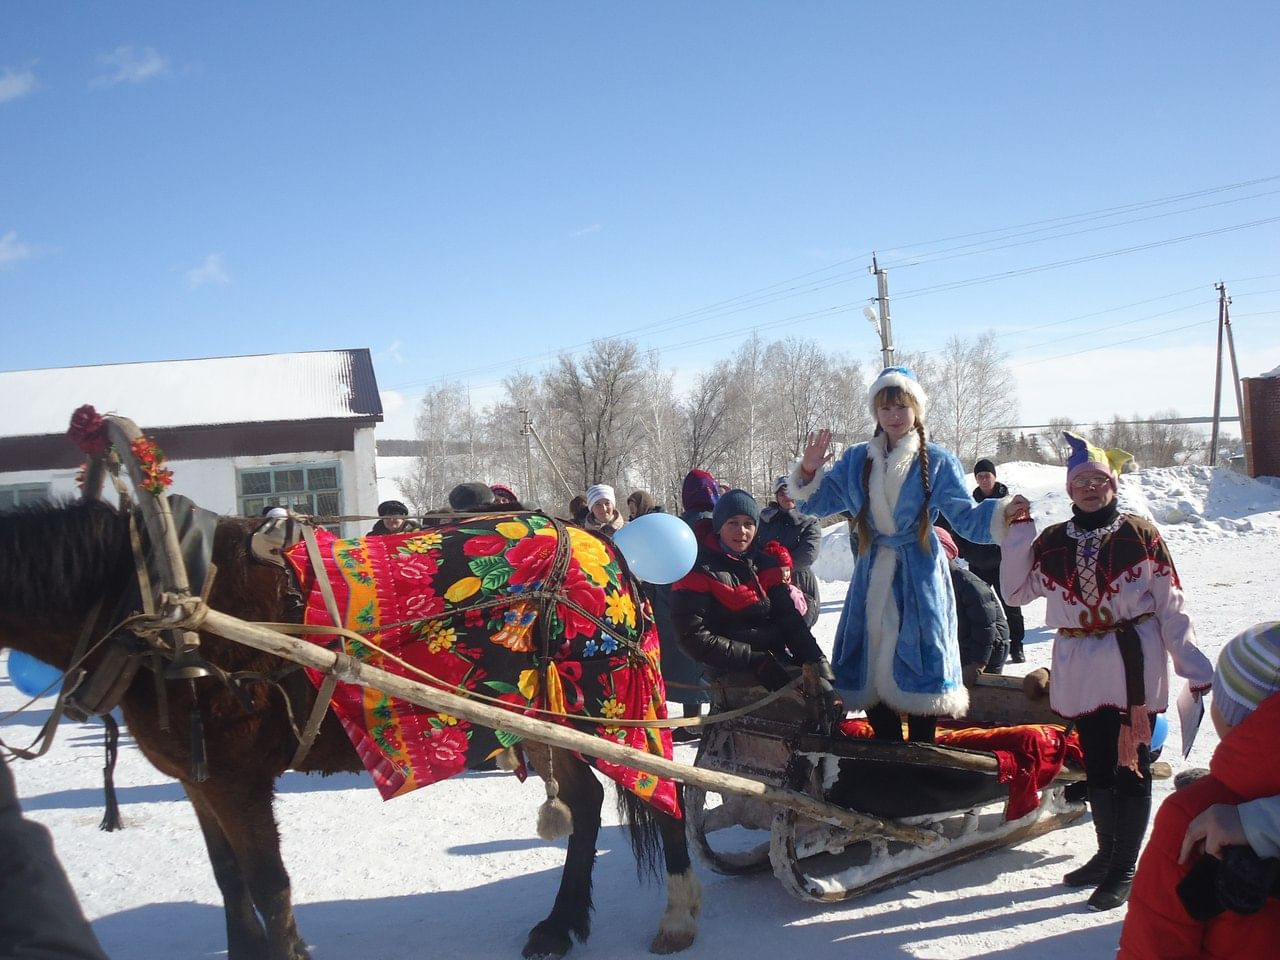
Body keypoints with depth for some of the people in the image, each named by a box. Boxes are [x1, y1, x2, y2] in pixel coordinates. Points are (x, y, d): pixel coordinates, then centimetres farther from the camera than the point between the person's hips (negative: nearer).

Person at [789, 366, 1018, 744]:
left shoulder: (937, 461, -2)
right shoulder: (856, 460, 7)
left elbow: (967, 517, -7)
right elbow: (816, 502, 11)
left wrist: (1002, 514, -26)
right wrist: (809, 472, -8)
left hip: (919, 578, -3)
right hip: (873, 576, 4)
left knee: (918, 669, -6)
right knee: (870, 671, 6)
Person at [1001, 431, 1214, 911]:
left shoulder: (1140, 534, -3)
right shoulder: (1051, 542, 7)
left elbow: (1170, 606, -3)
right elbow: (1016, 591, 5)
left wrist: (1194, 667, -6)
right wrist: (1018, 533, -2)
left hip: (1134, 664, -4)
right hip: (1080, 669, 4)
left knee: (1130, 764, 0)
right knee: (1097, 765, 14)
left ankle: (1125, 867, 9)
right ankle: (1107, 852, 29)